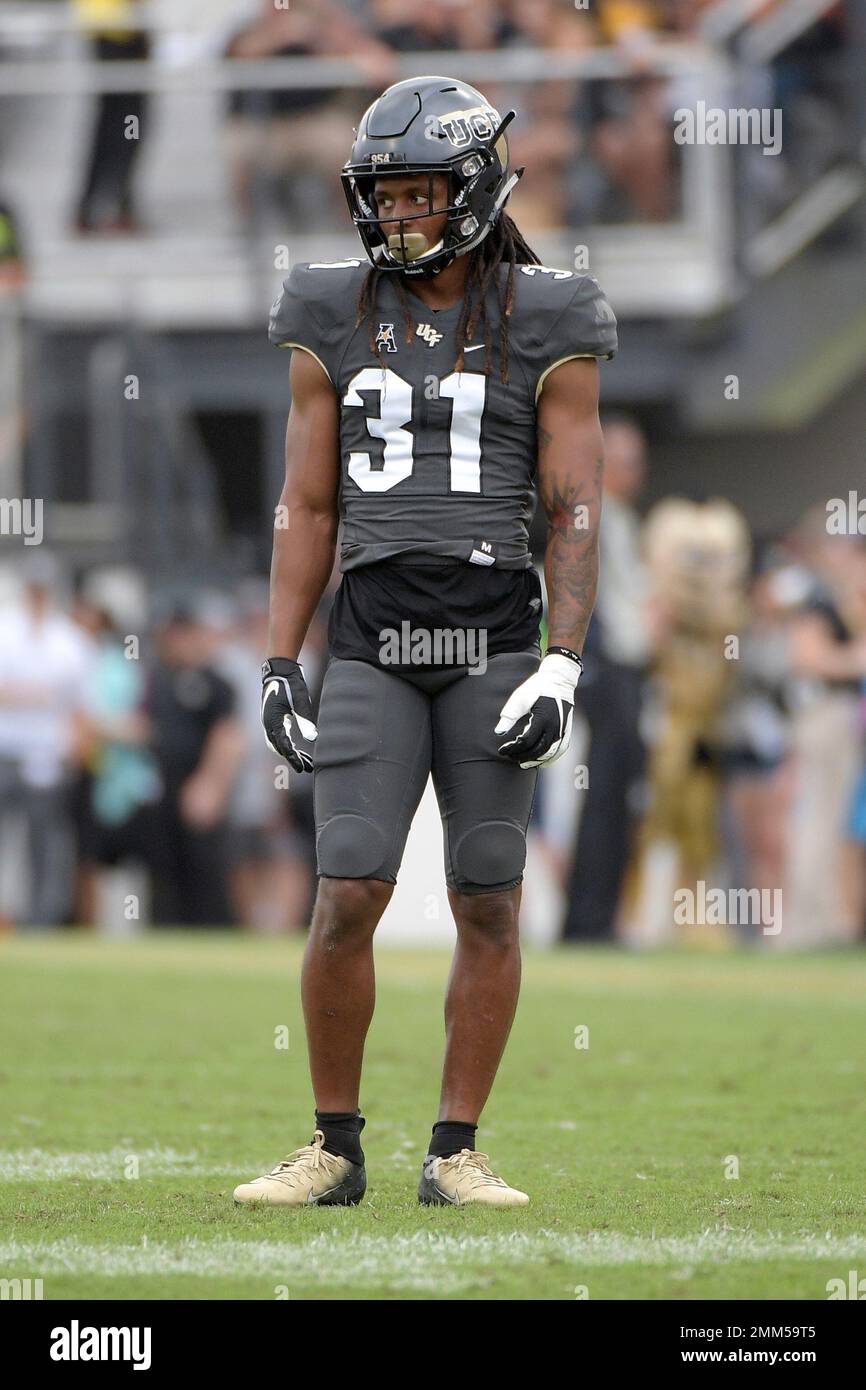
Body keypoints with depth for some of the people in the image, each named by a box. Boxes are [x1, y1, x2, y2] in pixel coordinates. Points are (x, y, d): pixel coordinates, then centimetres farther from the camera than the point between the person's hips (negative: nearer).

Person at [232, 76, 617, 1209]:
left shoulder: (544, 327, 2)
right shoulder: (336, 322, 8)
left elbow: (576, 511, 0)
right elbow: (306, 510, 11)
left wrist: (562, 667, -9)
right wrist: (280, 665, 5)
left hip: (494, 636, -1)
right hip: (373, 637, 1)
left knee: (488, 905, 0)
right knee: (347, 898, -7)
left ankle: (456, 1152, 10)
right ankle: (335, 1148, 6)